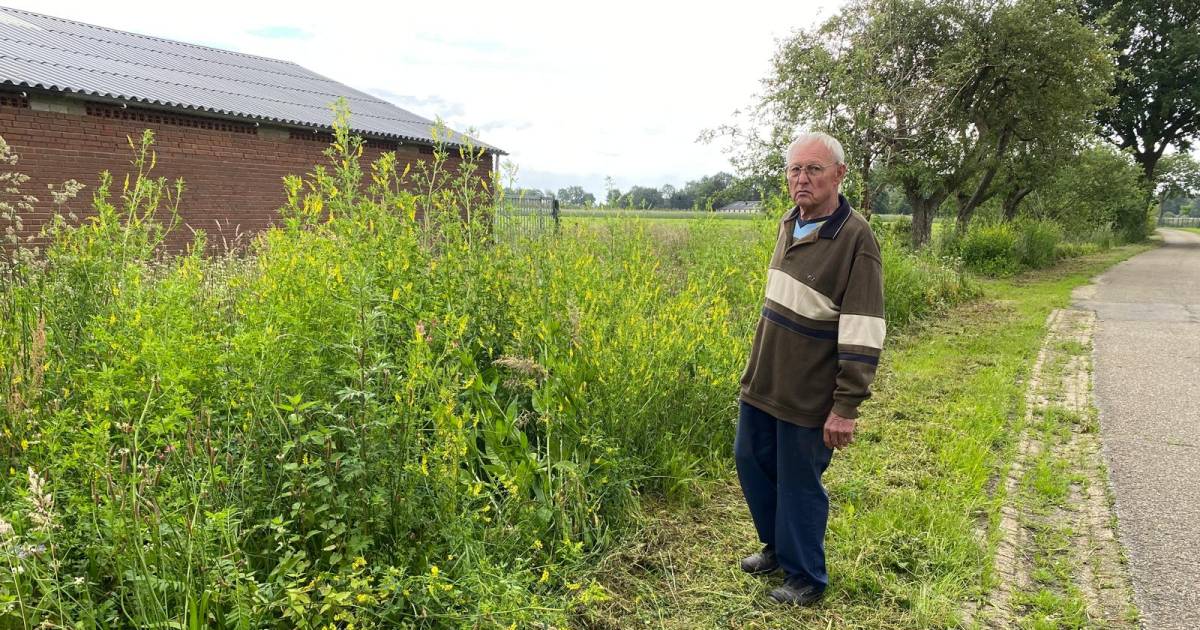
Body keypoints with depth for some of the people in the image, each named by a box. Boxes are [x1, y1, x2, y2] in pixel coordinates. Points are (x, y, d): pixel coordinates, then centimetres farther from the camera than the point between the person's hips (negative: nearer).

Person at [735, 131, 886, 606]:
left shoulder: (855, 239, -19)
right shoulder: (789, 223, 4)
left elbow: (862, 334, -21)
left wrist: (846, 407, -21)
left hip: (806, 394, -8)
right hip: (763, 381, 8)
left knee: (799, 484, 7)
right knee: (751, 461, 19)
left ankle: (805, 578, 29)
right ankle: (777, 547, 41)